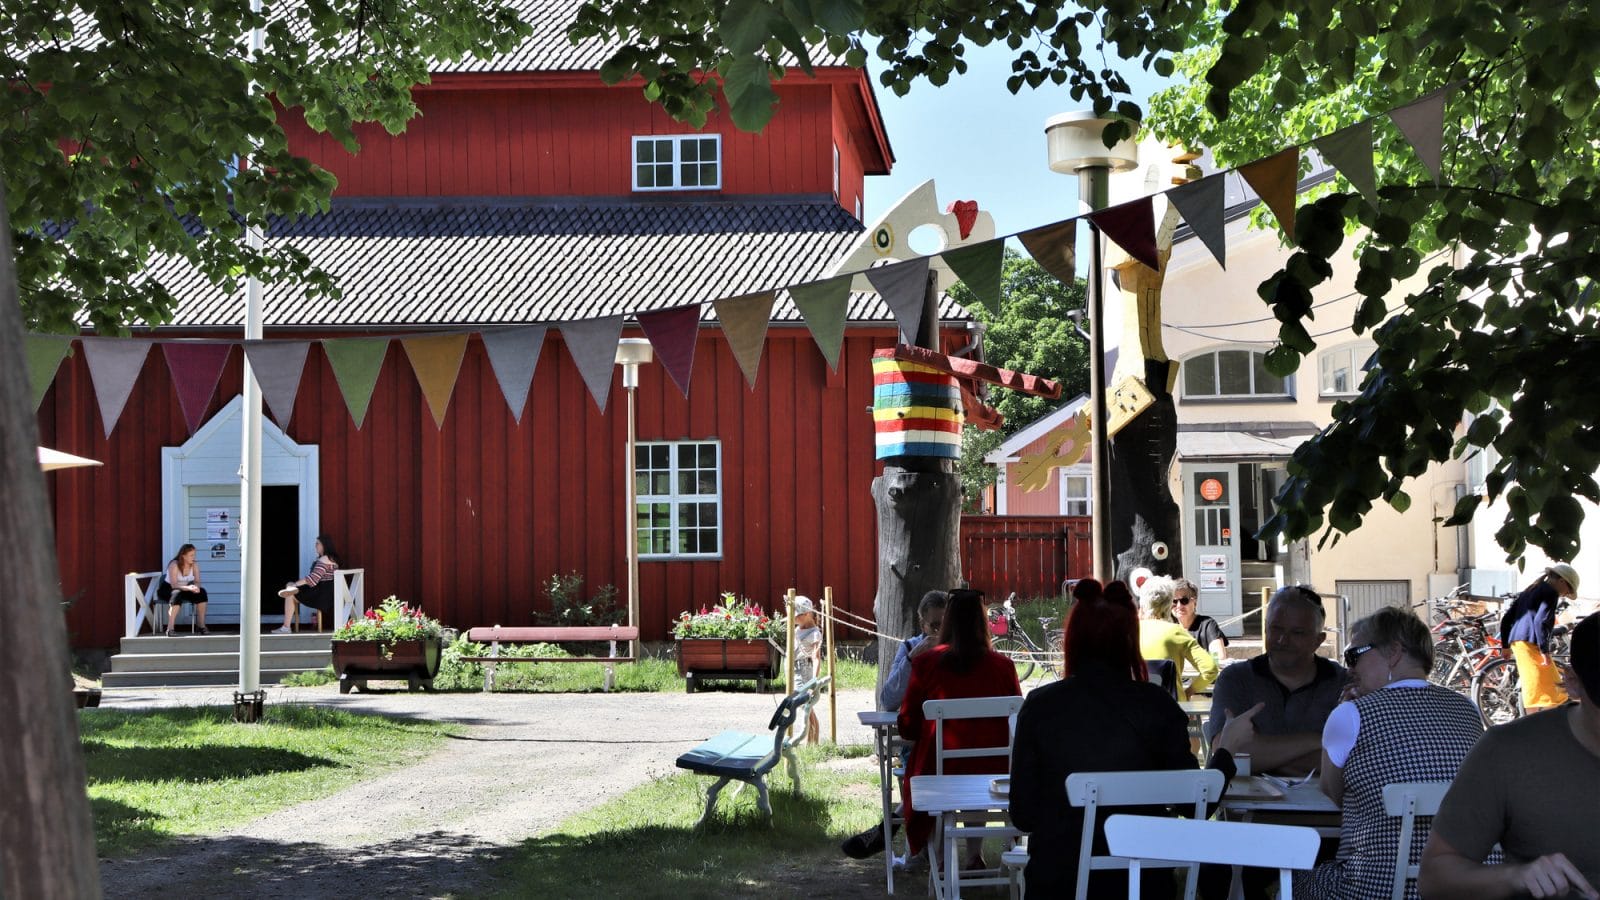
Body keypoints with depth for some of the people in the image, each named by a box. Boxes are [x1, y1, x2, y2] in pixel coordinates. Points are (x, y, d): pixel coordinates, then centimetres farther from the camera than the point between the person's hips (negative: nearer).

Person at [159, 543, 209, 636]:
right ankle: (170, 629, -41)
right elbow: (174, 585, -29)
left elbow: (197, 582, -7)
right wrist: (188, 588, -44)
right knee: (177, 595, -38)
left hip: (185, 589, 5)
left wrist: (195, 587, -32)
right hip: (168, 589, -5)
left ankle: (201, 625, -10)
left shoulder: (194, 565, -6)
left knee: (201, 592, -19)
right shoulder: (174, 565, -22)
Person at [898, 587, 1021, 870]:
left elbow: (907, 726, 2)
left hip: (940, 773, -2)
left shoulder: (925, 663, -5)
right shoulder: (1002, 666, -3)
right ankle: (974, 855, 33)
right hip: (993, 772, 2)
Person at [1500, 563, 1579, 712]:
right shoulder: (1551, 593, -3)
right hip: (1531, 644, -9)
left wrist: (1506, 645, 26)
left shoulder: (1529, 591, 25)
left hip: (1516, 642, 9)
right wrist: (1545, 651, -18)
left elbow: (1506, 619, 23)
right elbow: (1540, 621, -17)